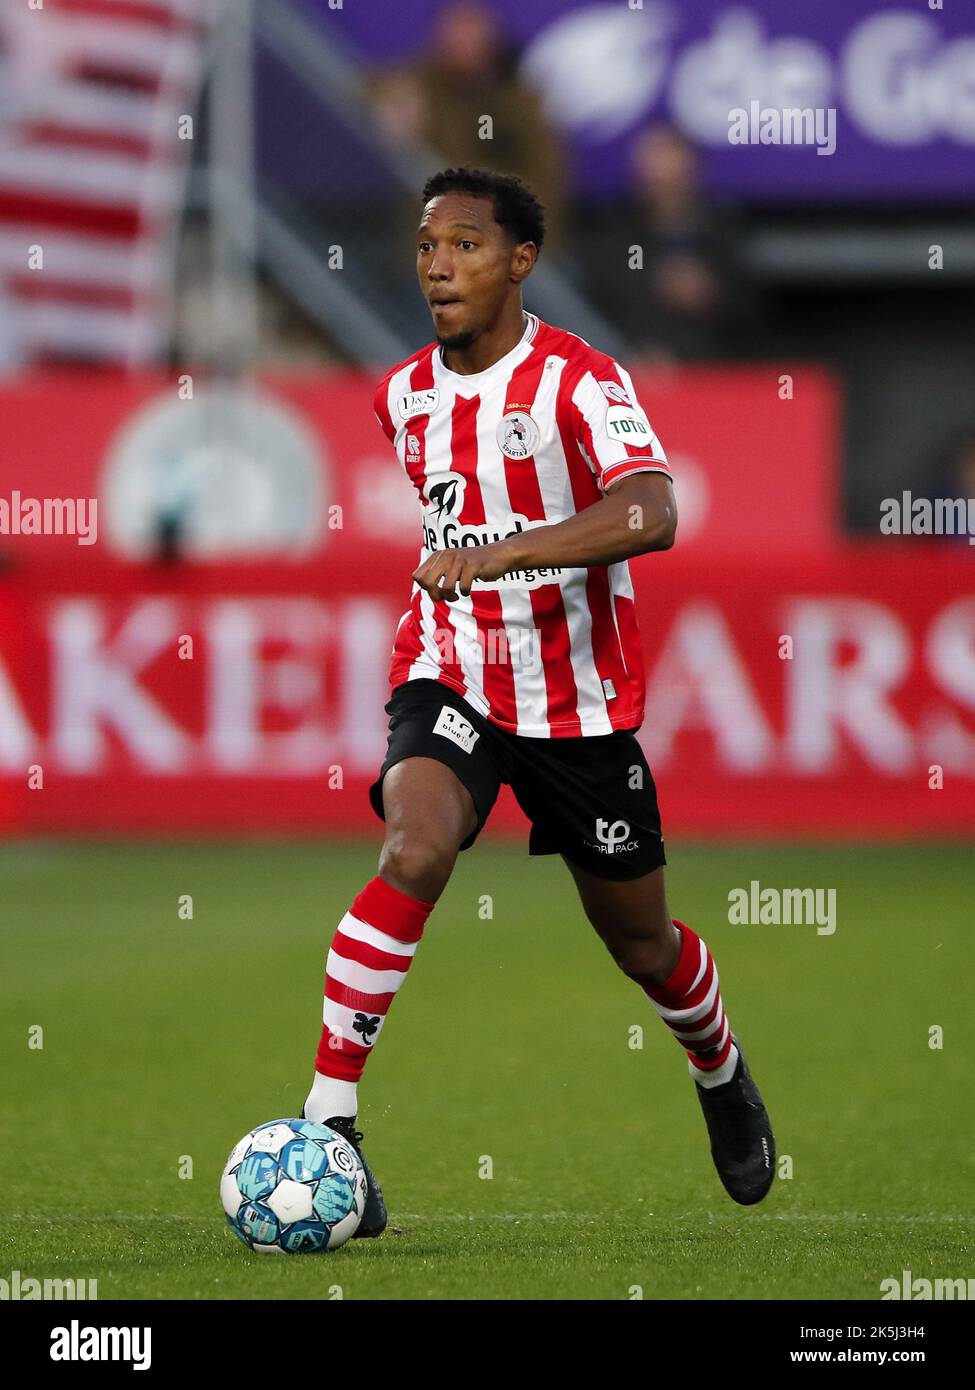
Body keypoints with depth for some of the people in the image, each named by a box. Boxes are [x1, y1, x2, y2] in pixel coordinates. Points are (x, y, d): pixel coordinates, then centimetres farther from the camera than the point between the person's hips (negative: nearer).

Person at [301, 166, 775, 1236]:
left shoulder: (578, 380, -16)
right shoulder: (406, 397, 2)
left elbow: (651, 514, -34)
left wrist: (501, 554, -45)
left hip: (582, 698, -2)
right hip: (451, 680, 2)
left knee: (639, 939, 12)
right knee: (415, 850, -28)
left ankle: (722, 1076, 46)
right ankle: (327, 1121, -28)